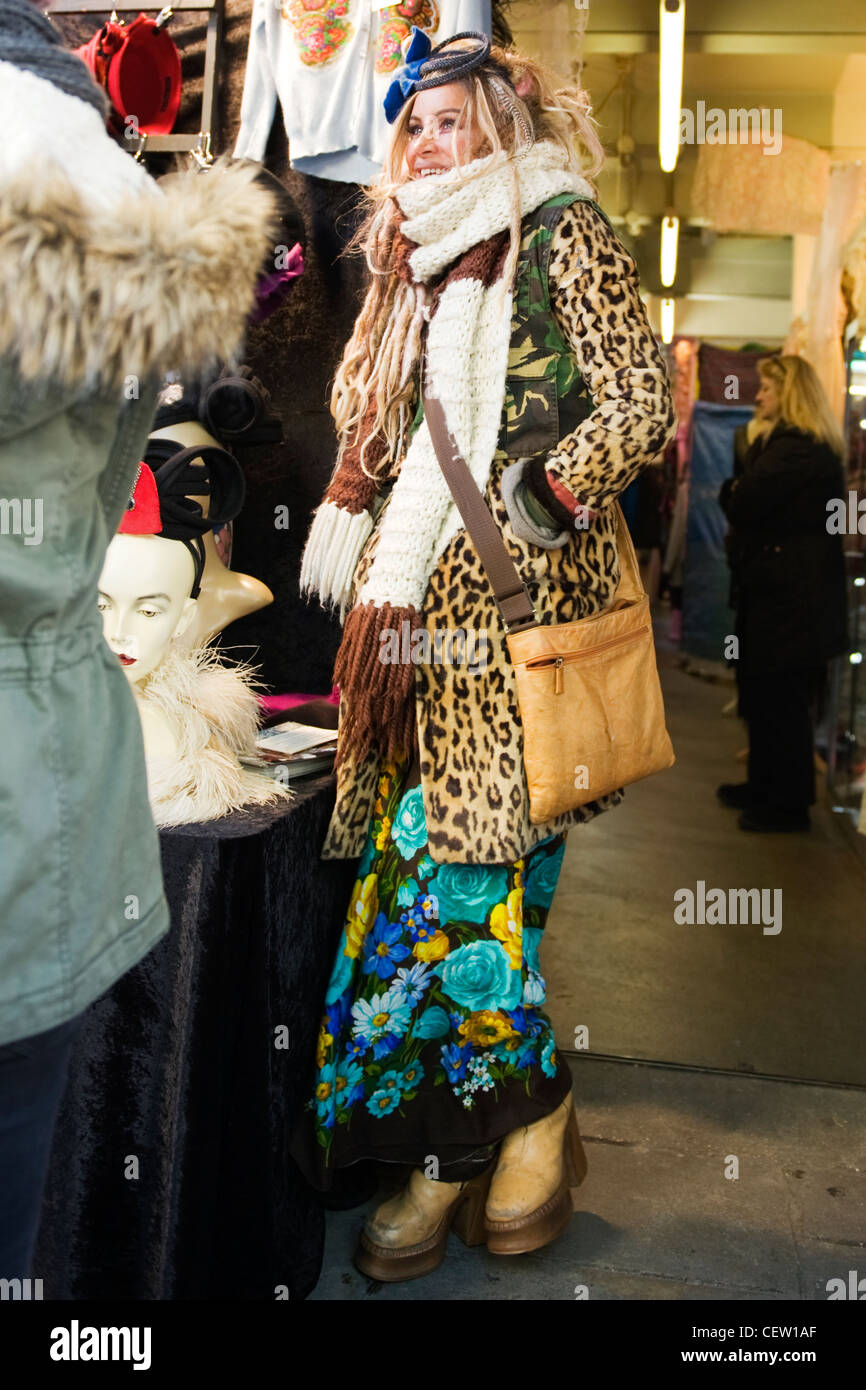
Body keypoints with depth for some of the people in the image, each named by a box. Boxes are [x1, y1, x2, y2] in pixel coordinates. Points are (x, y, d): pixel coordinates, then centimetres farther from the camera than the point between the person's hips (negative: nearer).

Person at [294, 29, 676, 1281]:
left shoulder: (564, 230, 2)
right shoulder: (424, 272, 23)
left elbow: (640, 410, -7)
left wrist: (522, 510, -11)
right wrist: (376, 584, 12)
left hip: (524, 597, -7)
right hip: (424, 605, 7)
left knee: (458, 869, -10)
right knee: (415, 862, 3)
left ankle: (534, 1105, 12)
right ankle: (454, 1152, 14)